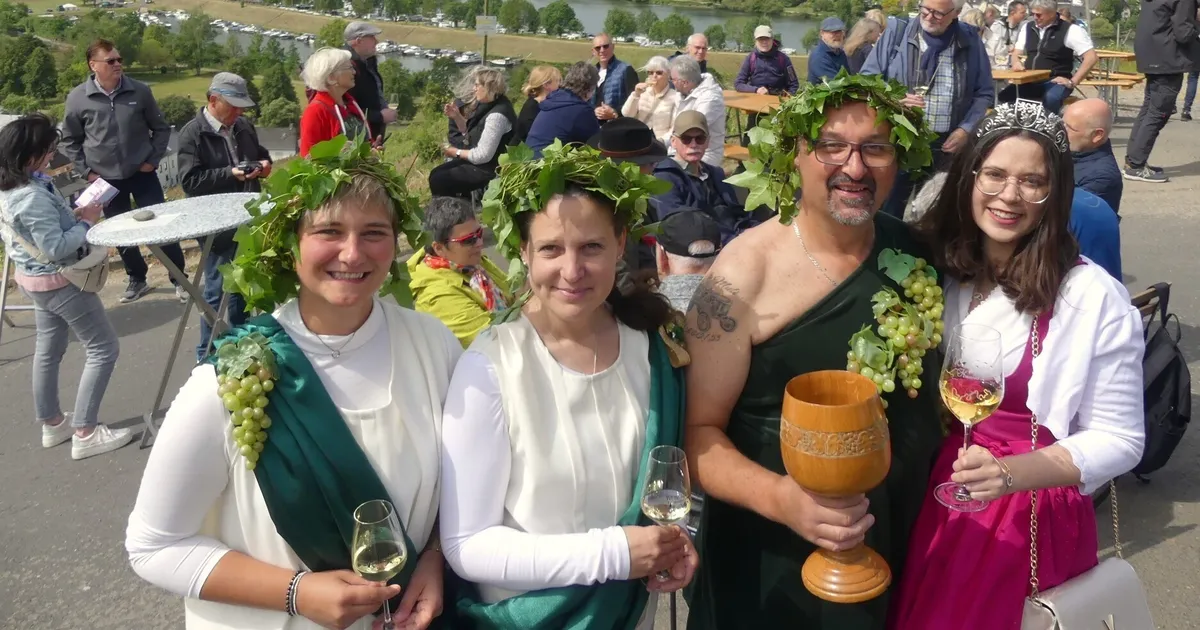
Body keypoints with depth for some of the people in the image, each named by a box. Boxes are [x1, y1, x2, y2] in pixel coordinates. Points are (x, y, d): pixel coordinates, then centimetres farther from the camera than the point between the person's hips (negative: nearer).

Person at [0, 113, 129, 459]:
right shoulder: (34, 198, -30)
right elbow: (56, 248, -28)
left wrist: (73, 215, -1)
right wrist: (86, 223, -17)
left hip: (33, 277, 10)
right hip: (59, 281, -10)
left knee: (49, 349, 21)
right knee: (103, 349, 1)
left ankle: (52, 423, 34)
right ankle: (85, 433, 3)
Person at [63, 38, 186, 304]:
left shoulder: (140, 91, -7)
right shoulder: (77, 98, -7)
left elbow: (161, 128, 5)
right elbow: (70, 141, 4)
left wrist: (153, 160, -2)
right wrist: (86, 171, -2)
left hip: (142, 174, -1)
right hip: (107, 180, 1)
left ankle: (179, 279, 12)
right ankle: (137, 279, 28)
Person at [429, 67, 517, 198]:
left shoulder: (497, 115, -28)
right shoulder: (487, 105, 4)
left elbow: (483, 156, -28)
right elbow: (470, 134, 17)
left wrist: (457, 152, -13)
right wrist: (457, 117, 1)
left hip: (488, 170, -10)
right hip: (477, 161, 10)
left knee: (438, 181, -10)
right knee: (435, 173, 12)